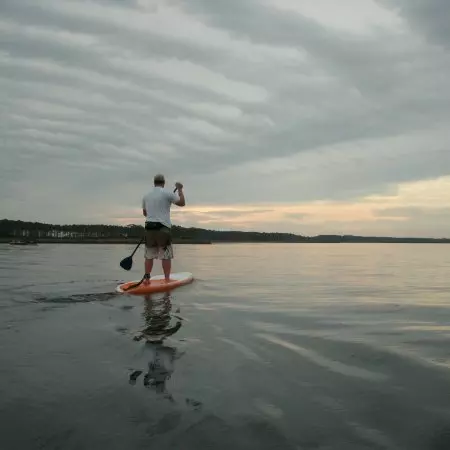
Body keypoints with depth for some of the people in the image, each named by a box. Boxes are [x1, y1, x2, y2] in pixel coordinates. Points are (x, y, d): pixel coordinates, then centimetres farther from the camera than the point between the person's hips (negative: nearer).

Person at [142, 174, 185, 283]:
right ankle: (167, 279, -1)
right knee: (166, 256, 0)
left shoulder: (146, 196, 12)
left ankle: (146, 278, 12)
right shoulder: (167, 193, -4)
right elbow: (182, 203, 4)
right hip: (163, 228, -5)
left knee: (149, 255, 10)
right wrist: (180, 189, 16)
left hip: (149, 228, 5)